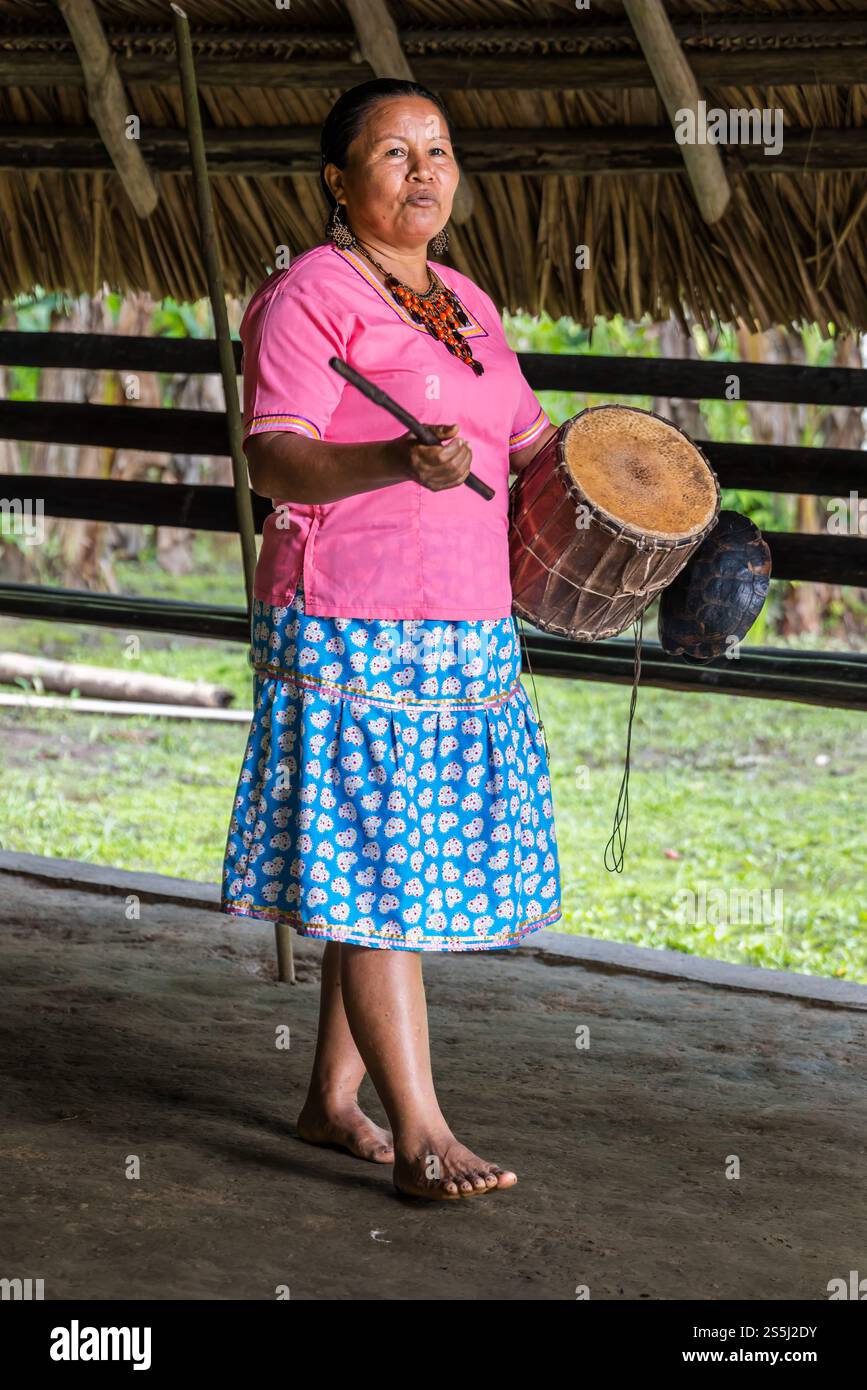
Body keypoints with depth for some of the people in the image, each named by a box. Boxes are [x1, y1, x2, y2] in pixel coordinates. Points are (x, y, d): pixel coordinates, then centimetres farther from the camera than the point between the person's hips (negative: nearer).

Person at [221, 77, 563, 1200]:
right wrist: (397, 463, -35)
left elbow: (528, 442, 28)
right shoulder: (310, 295, -7)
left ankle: (333, 1100, 21)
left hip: (466, 634, 8)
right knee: (376, 873, -8)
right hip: (351, 632, -8)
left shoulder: (469, 306, 17)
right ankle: (419, 1134, -5)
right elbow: (275, 459, -18)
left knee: (397, 875, 10)